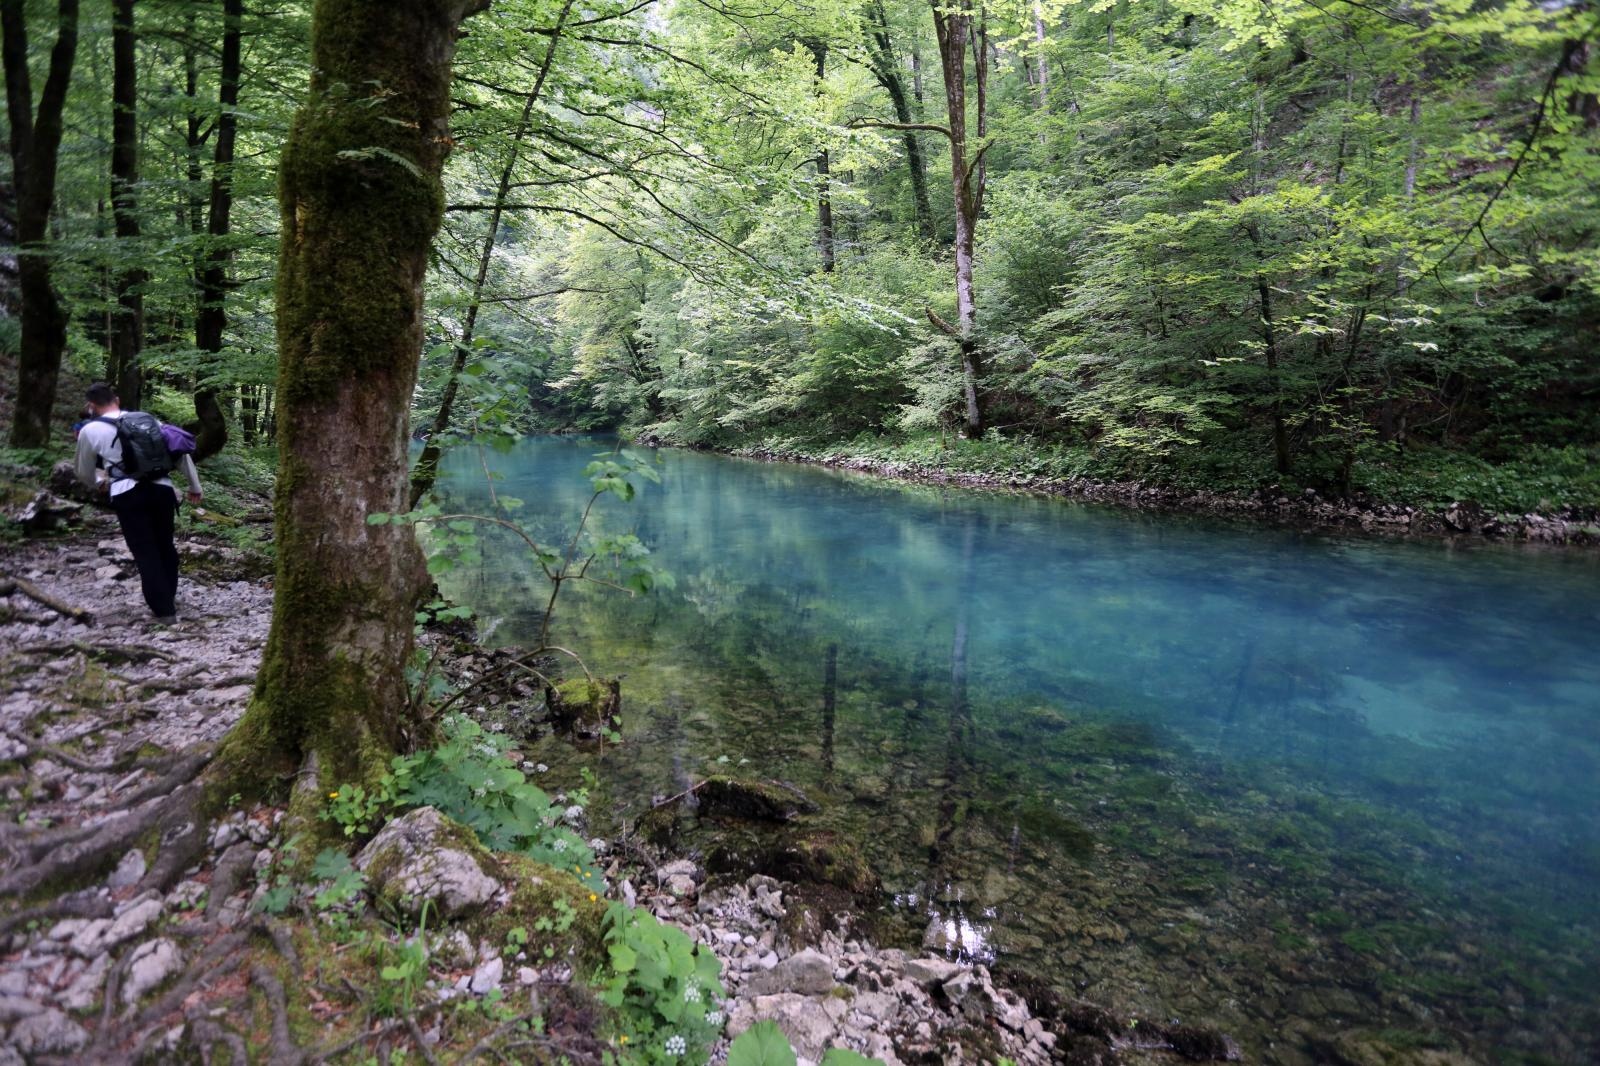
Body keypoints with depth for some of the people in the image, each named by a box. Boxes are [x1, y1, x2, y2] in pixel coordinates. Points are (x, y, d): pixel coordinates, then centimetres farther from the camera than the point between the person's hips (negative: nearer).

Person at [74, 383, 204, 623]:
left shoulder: (89, 431, 9)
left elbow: (85, 474, 22)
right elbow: (180, 451, 15)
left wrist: (98, 486, 44)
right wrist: (194, 486, 22)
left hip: (127, 495, -3)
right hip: (162, 489, 3)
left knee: (145, 552, 5)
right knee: (165, 545, 19)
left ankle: (164, 610, 6)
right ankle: (170, 598, 31)